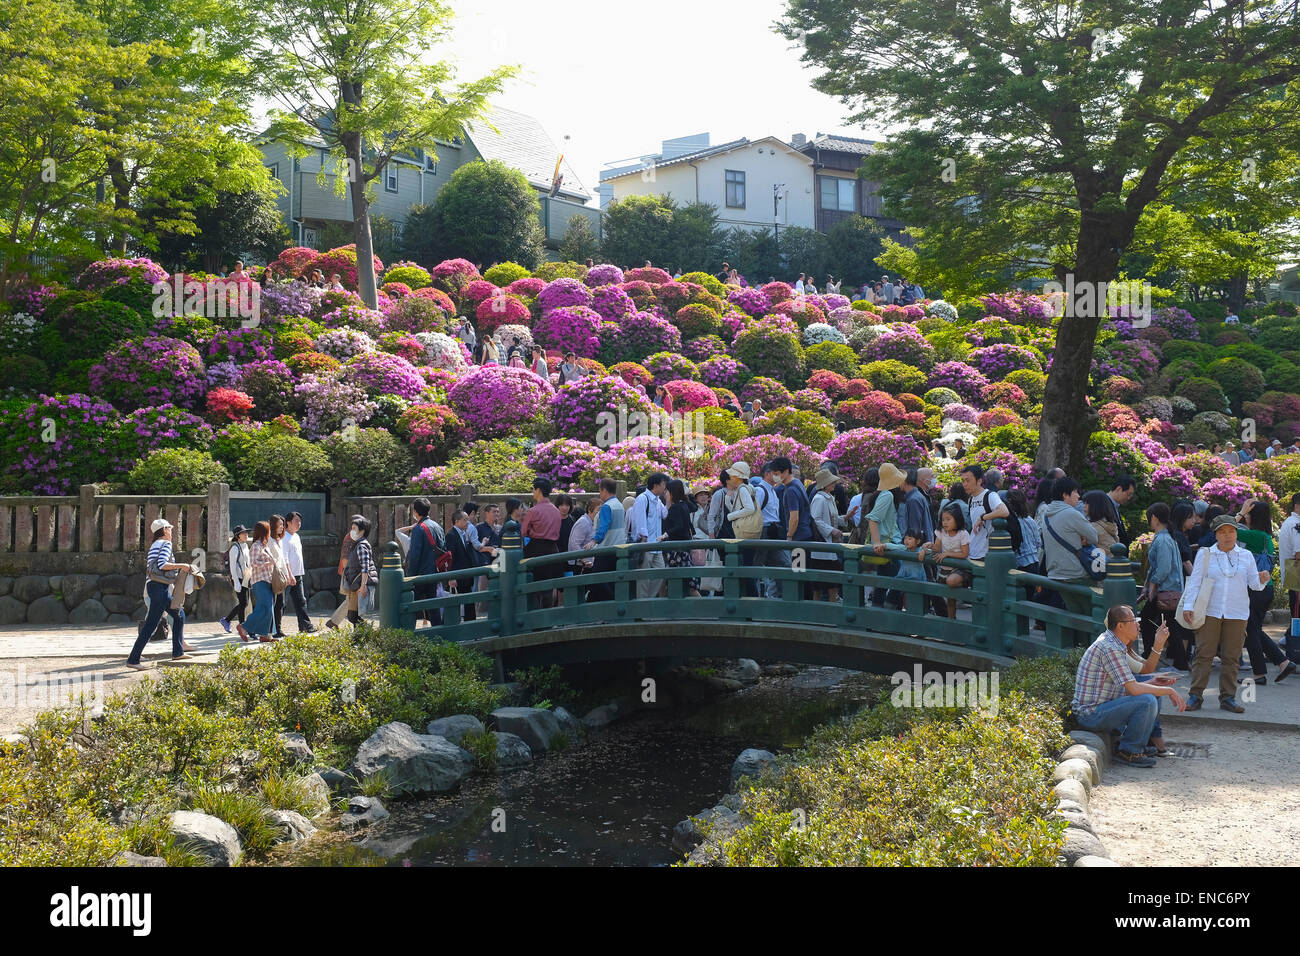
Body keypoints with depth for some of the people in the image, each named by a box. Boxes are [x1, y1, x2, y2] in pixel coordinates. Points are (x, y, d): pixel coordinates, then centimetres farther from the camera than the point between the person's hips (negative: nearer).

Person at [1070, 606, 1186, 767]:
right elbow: (1133, 689, -24)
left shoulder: (1116, 645, 13)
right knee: (1147, 701, -24)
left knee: (1153, 693, 14)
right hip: (1091, 714, -11)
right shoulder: (1110, 648, -21)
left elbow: (1127, 686, 18)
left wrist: (1152, 683, 4)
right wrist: (1169, 691, -13)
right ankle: (1129, 750, -9)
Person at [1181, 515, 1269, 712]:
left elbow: (1254, 584, 9)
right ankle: (1195, 696, -1)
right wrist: (1188, 606, -6)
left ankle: (1228, 697, 10)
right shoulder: (1205, 554, 5)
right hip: (1210, 612, -2)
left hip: (1237, 614, 2)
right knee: (1204, 654, -4)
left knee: (1231, 657, 3)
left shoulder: (1246, 556, 10)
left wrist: (1261, 580, -14)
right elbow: (1195, 581, 3)